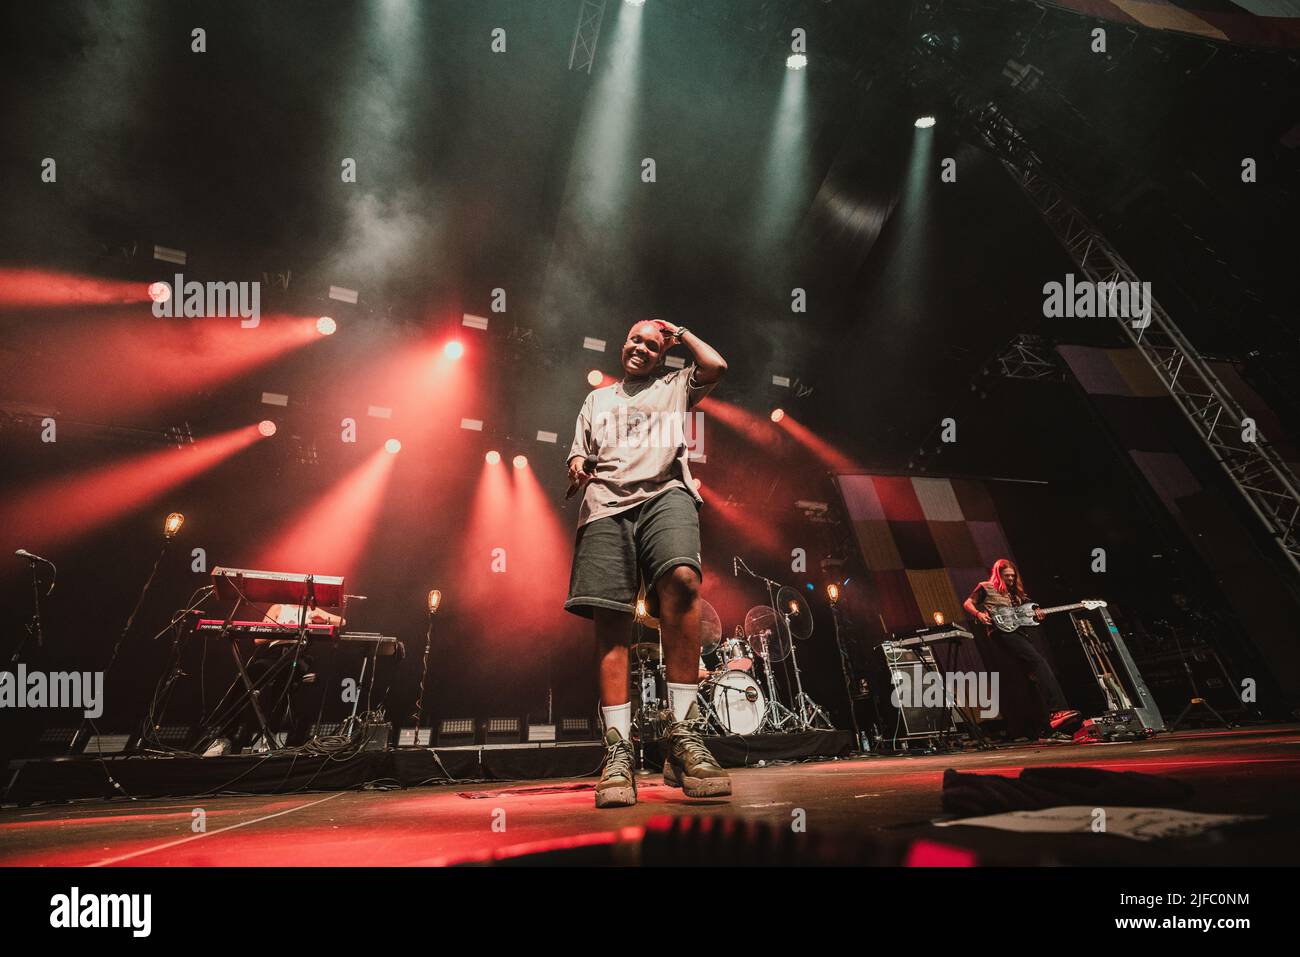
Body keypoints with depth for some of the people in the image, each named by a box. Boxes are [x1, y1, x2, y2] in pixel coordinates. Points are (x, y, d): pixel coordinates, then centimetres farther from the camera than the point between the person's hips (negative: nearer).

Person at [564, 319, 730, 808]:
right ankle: (618, 753, -11)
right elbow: (578, 455, 27)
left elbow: (715, 366, 11)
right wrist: (577, 469, 3)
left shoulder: (674, 387, 28)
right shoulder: (598, 399, 33)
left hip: (664, 494, -2)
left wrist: (680, 333, 27)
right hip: (605, 505, 3)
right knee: (610, 623, -11)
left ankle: (683, 735, -29)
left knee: (682, 579, -32)